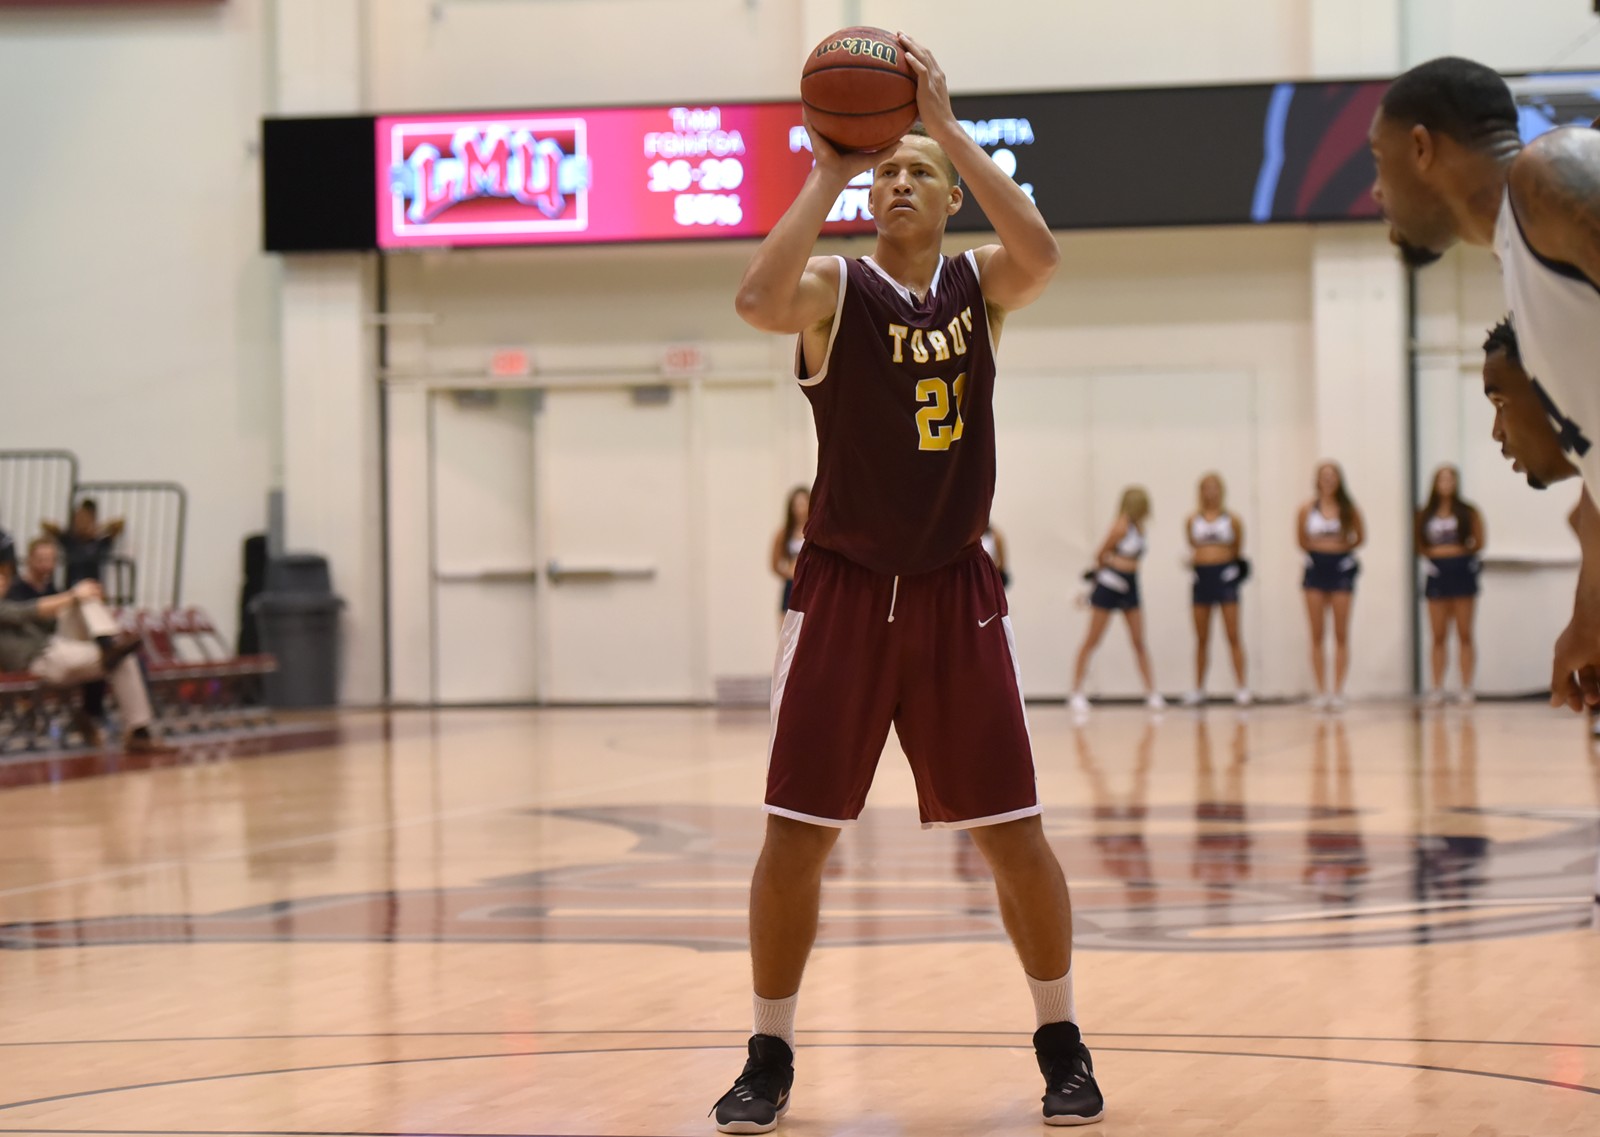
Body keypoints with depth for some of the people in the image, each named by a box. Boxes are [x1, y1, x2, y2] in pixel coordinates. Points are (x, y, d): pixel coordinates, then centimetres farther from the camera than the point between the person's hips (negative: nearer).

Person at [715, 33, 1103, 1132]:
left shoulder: (981, 285, 3)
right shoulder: (834, 290, -3)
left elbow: (1041, 254, -21)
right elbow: (758, 299, -27)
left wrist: (949, 125, -22)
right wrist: (825, 173, -23)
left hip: (955, 591, 1)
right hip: (844, 589, -1)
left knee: (1013, 832, 2)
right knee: (796, 834, -2)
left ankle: (1062, 1044, 17)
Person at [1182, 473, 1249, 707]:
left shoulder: (1232, 519, -2)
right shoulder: (1193, 519, 3)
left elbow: (1238, 547, 9)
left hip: (1225, 574, -2)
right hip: (1201, 574, 2)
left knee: (1233, 635, -4)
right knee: (1202, 639, 8)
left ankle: (1241, 688, -4)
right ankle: (1198, 689, 16)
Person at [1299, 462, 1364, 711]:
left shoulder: (1349, 509, -1)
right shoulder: (1308, 509, 0)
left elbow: (1360, 537, 9)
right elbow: (1302, 540, 8)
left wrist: (1345, 547, -1)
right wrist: (1317, 548, -3)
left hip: (1341, 568, -1)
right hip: (1315, 569, 1)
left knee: (1341, 635, 0)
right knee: (1317, 635, 1)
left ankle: (1338, 691, 2)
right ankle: (1321, 692, 4)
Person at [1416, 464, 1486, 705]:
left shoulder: (1468, 512, 1)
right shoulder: (1426, 515, 6)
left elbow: (1479, 543, 3)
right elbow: (1420, 544, 10)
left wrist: (1462, 552, -10)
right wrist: (1433, 553, -7)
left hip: (1462, 570, -2)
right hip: (1437, 572, 2)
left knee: (1464, 634, -1)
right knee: (1439, 636, 4)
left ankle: (1466, 688, 2)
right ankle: (1437, 688, 6)